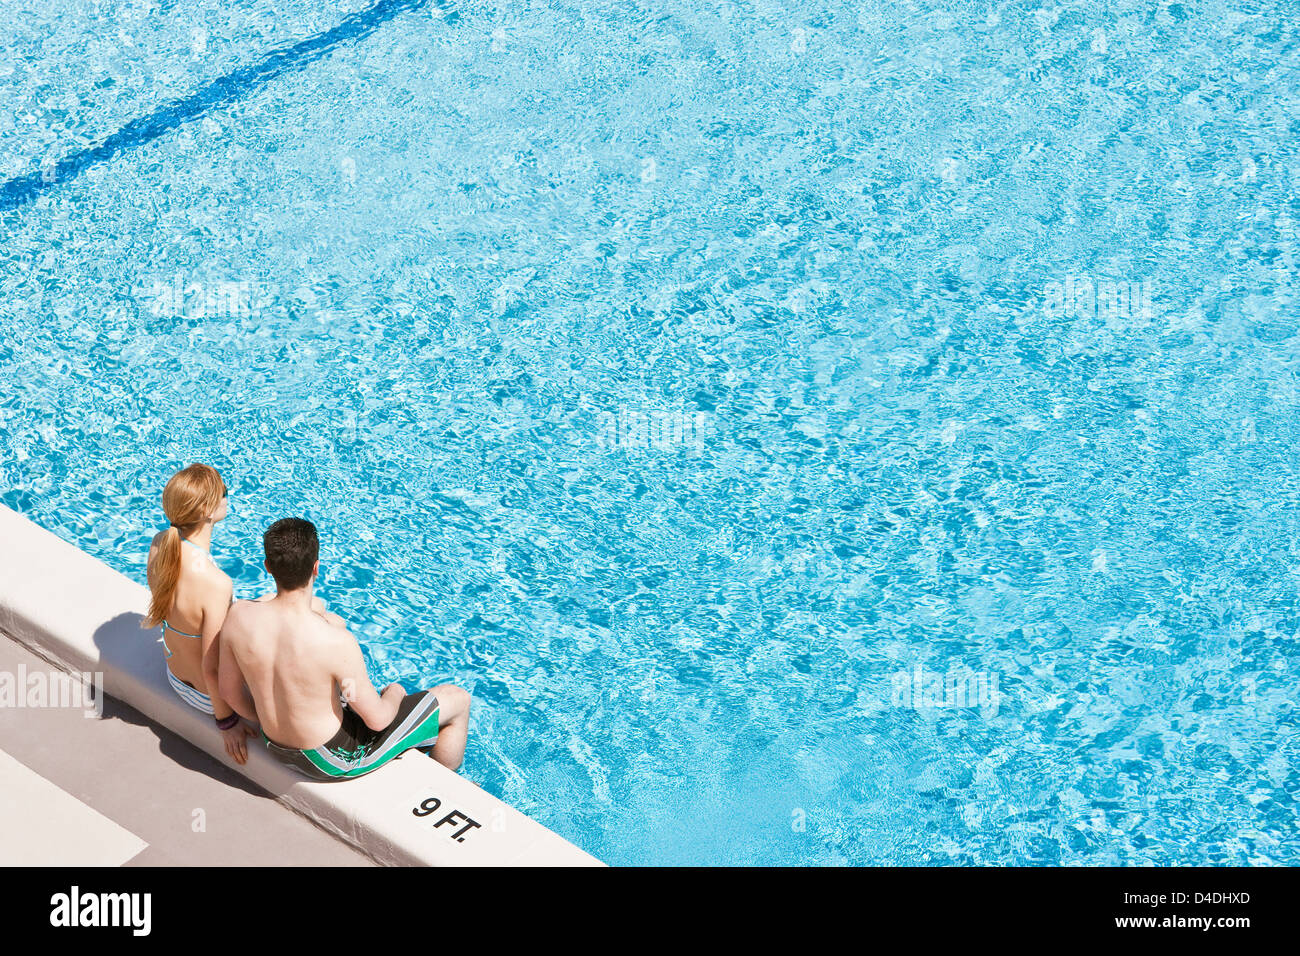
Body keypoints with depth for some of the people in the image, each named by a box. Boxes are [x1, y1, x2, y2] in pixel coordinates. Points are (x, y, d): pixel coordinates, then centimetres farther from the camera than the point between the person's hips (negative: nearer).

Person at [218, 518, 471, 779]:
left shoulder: (239, 616, -19)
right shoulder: (337, 642, -34)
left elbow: (229, 688, -2)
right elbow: (378, 720, -21)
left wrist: (271, 721, 16)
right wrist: (393, 696, 2)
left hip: (276, 747, 6)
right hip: (334, 762, -6)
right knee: (457, 699, 9)